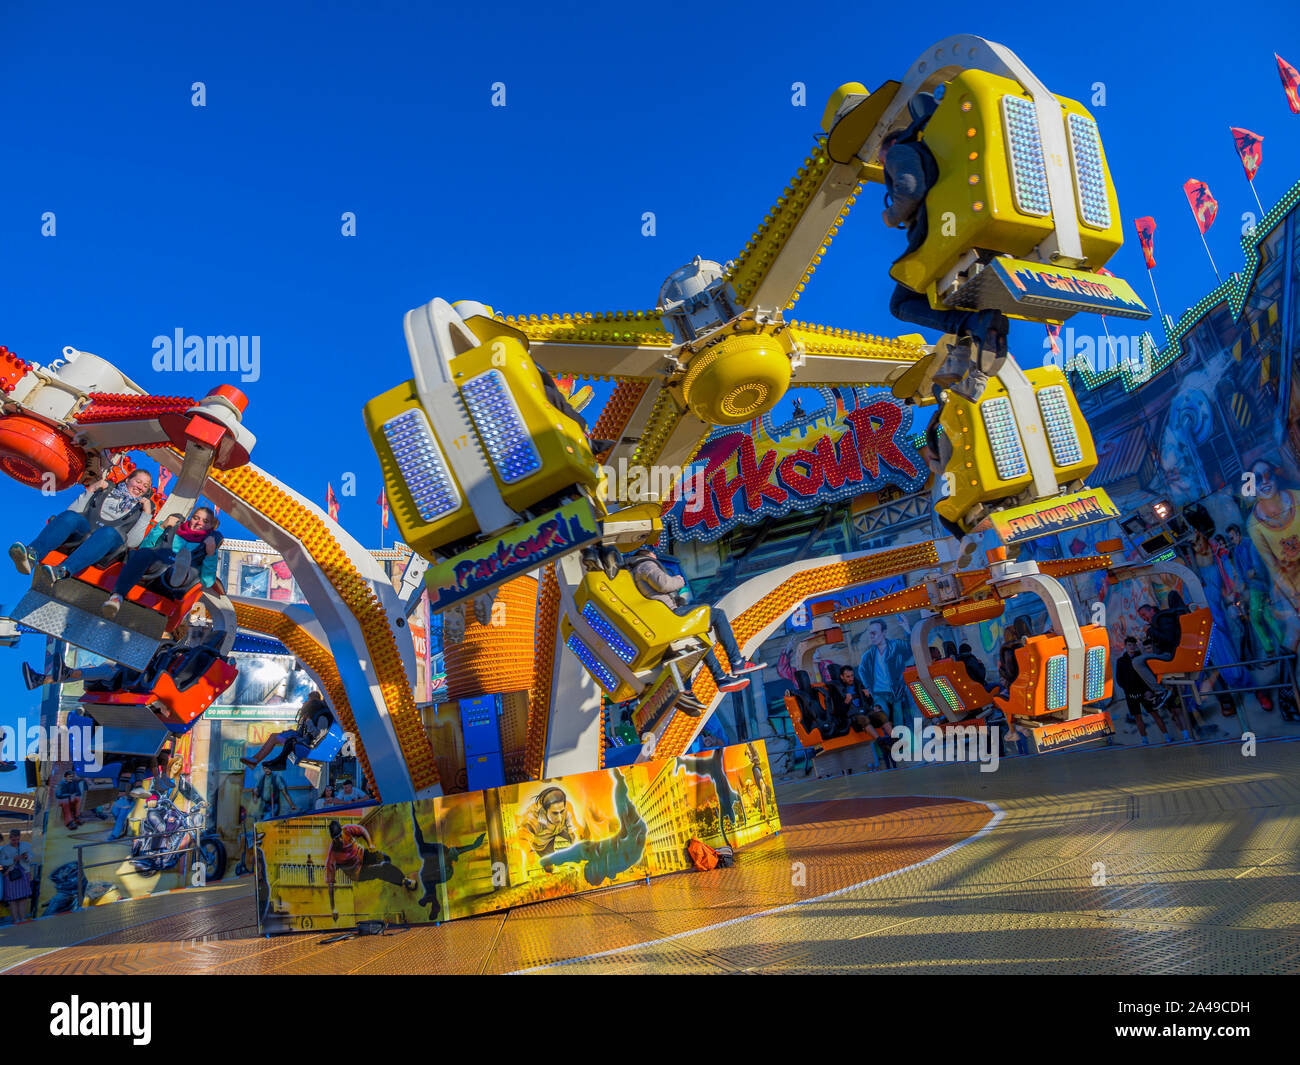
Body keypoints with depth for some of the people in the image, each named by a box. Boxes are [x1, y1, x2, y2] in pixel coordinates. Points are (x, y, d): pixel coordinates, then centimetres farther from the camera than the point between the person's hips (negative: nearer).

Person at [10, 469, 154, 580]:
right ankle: (31, 555, -53)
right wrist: (90, 490, 12)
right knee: (70, 516, -31)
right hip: (84, 530, 3)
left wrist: (147, 514, 2)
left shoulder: (141, 507, 24)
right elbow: (74, 511, 18)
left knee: (110, 532, -39)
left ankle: (62, 571, -57)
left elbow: (132, 542, 5)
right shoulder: (107, 490, 29)